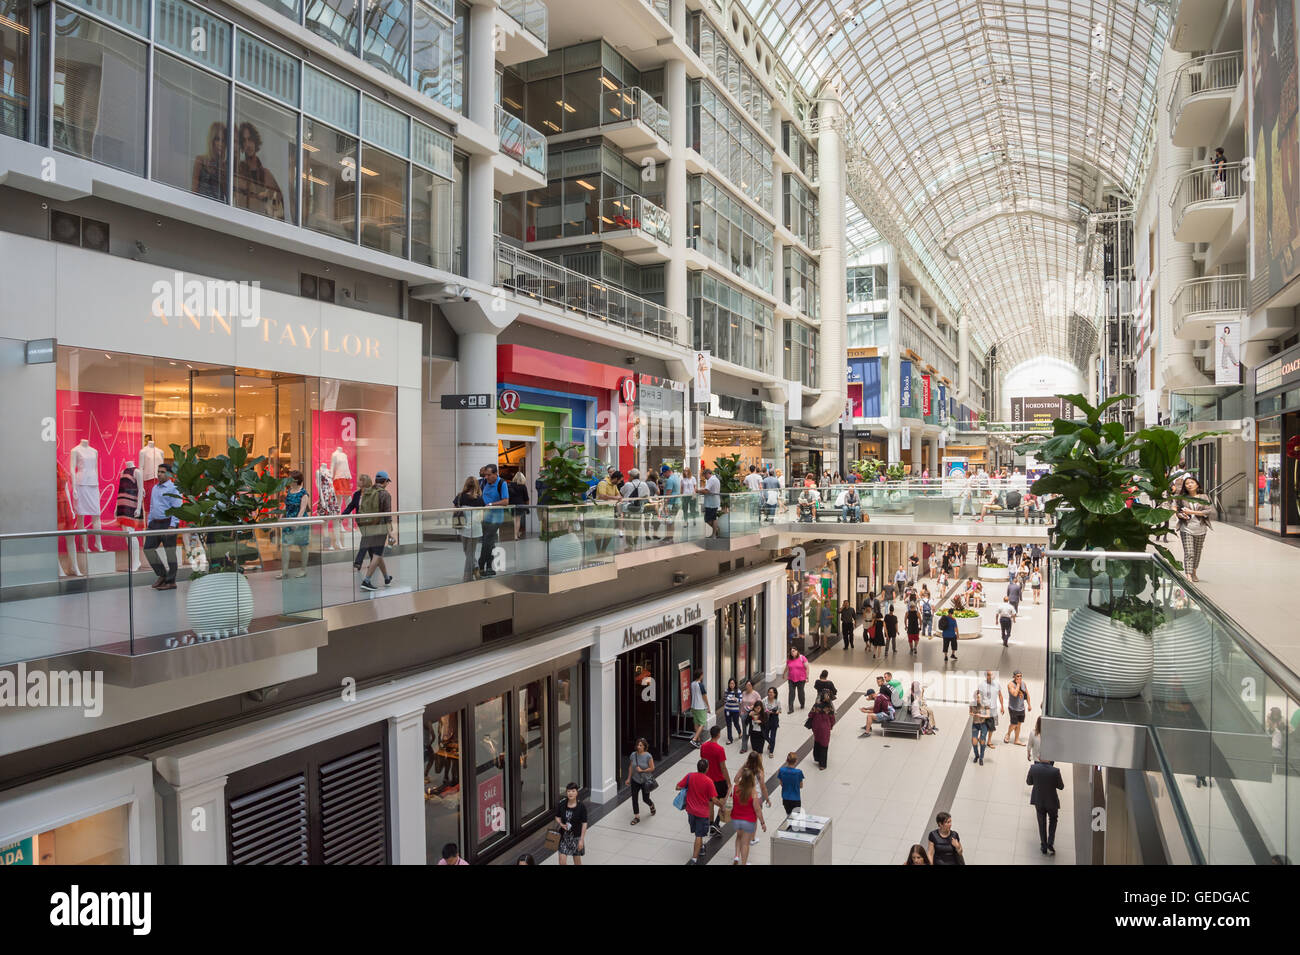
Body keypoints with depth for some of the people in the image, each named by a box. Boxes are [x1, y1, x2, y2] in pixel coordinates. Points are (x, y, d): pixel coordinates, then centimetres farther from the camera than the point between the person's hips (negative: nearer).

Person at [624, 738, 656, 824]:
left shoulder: (648, 756, -18)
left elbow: (652, 768, -13)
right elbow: (630, 767, 4)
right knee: (634, 799, 4)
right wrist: (628, 779, 6)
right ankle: (636, 817, 19)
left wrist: (642, 770, -20)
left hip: (645, 781, -3)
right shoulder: (633, 755, -6)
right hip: (635, 780, 3)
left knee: (645, 798, 9)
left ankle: (652, 806, 44)